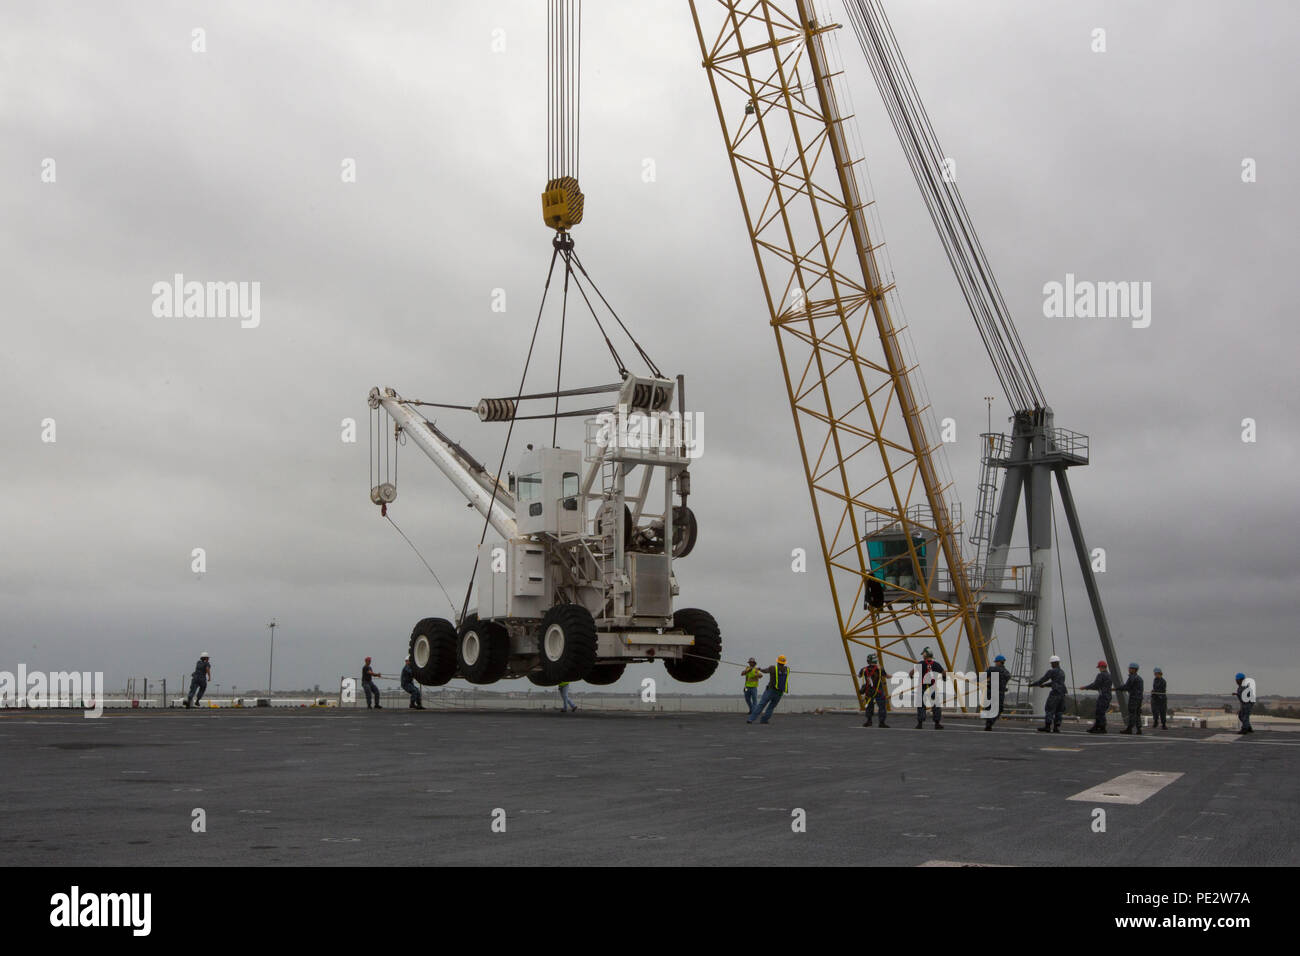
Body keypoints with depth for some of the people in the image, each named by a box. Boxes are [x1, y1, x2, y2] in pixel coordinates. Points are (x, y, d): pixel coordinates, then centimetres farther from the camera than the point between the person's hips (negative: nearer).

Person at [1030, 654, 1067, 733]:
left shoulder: (1052, 671, -6)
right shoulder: (1062, 672, 20)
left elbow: (1043, 679, -3)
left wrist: (1033, 684, 7)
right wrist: (1044, 685, 37)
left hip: (1055, 693, -8)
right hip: (1062, 693, 8)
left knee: (1049, 710, -5)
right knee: (1058, 711, 8)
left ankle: (1047, 727, -10)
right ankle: (1056, 728, 5)